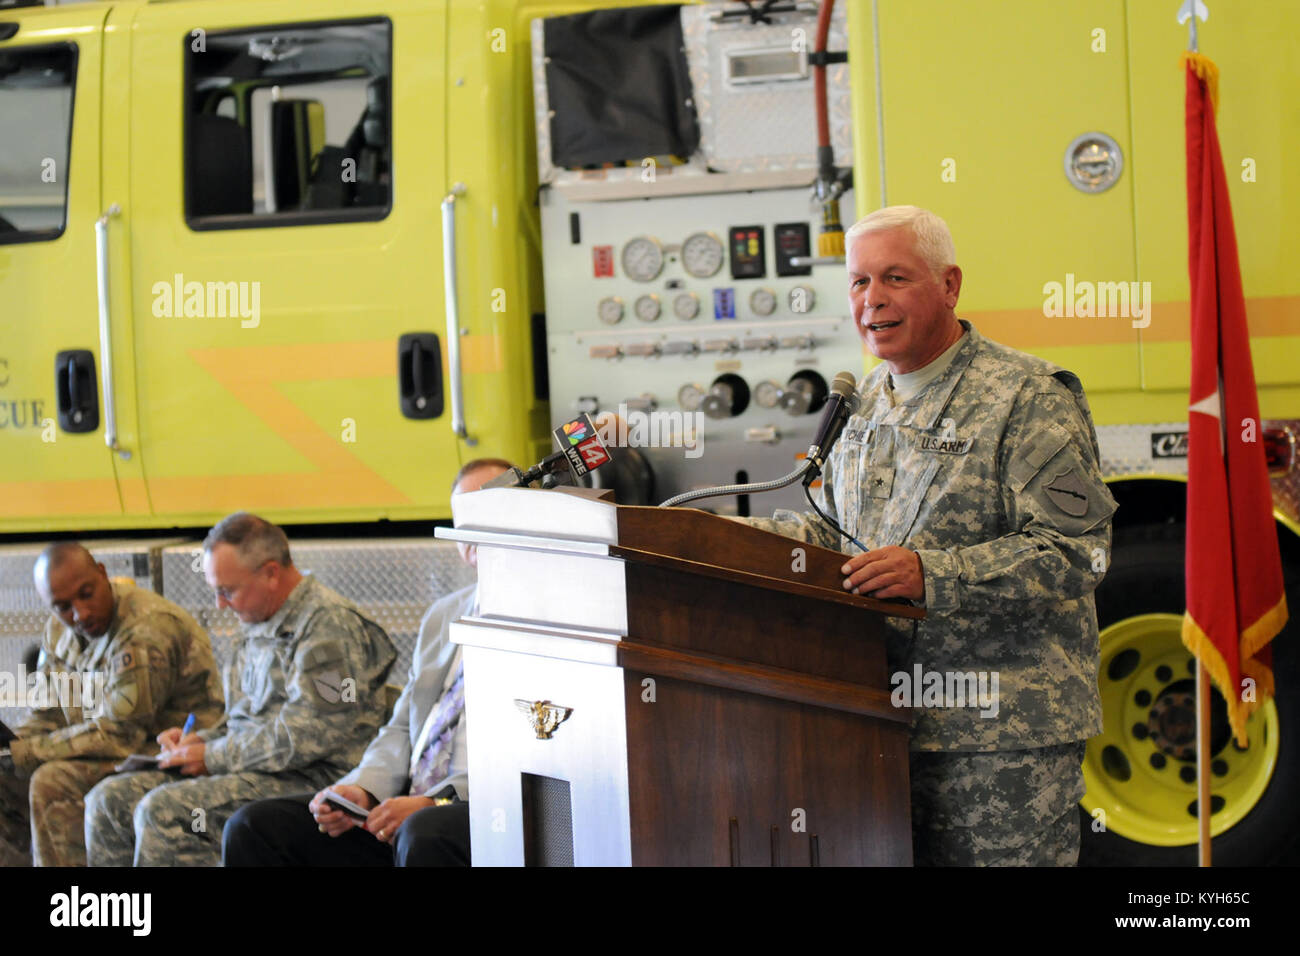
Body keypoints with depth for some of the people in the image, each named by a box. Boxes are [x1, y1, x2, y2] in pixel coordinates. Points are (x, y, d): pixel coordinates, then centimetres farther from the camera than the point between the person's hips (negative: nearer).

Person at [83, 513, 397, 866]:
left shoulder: (330, 622, -11)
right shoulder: (258, 625, 19)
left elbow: (306, 737, -19)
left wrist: (214, 756, -11)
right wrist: (198, 741, 7)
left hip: (307, 779, -10)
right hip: (250, 771, 10)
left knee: (164, 810, -29)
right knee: (109, 800, -3)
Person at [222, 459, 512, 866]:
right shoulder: (442, 615, 26)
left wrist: (437, 802, -20)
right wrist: (362, 790, 1)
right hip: (413, 799, 8)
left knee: (424, 835, -40)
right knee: (254, 826, -7)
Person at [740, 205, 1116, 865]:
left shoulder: (1028, 397, -8)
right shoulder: (866, 404, 17)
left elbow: (1074, 550, -16)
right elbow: (833, 531, 26)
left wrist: (932, 574, -25)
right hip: (883, 723, 7)